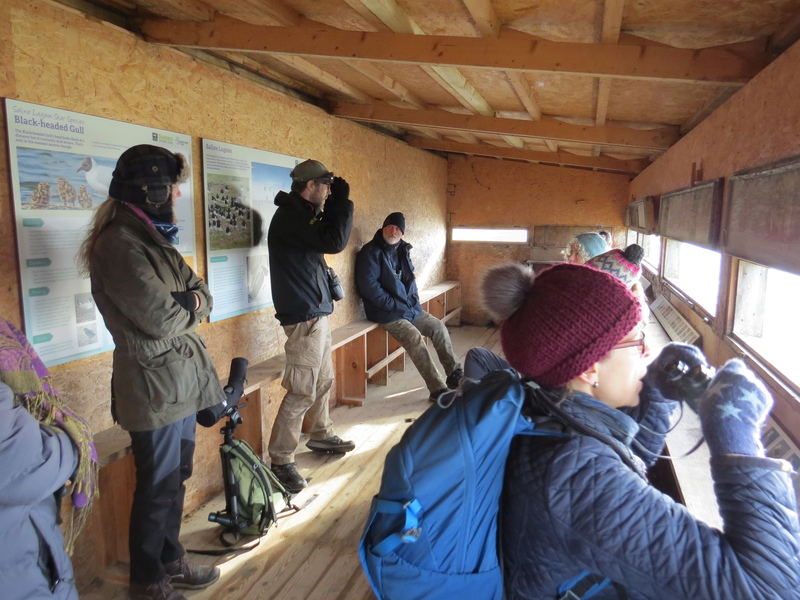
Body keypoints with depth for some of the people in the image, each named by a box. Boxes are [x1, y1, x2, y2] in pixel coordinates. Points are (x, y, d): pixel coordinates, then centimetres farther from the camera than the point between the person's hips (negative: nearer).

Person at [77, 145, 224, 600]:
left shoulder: (152, 238, 13)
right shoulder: (121, 244, -17)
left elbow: (204, 298, 8)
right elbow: (161, 319, -22)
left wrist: (184, 302, -12)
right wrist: (188, 305, -3)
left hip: (179, 378, 9)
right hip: (153, 384, -9)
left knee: (176, 478, 20)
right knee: (158, 487, 7)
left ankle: (170, 559, 37)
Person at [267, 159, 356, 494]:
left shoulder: (302, 213, 14)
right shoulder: (290, 216, -17)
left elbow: (329, 237, 20)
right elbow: (335, 241, -24)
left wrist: (333, 206, 10)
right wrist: (342, 202, -13)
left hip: (317, 312, 10)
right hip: (304, 316, -10)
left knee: (324, 381, 20)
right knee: (302, 391, -6)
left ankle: (321, 435, 37)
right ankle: (280, 460, 4)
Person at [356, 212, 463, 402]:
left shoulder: (402, 250, 13)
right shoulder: (371, 252, -10)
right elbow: (368, 286, -18)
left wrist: (414, 299, 6)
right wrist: (393, 305, -18)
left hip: (410, 308, 8)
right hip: (386, 312, -8)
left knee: (438, 326, 1)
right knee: (415, 337, -25)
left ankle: (454, 374, 11)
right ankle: (438, 389, -22)